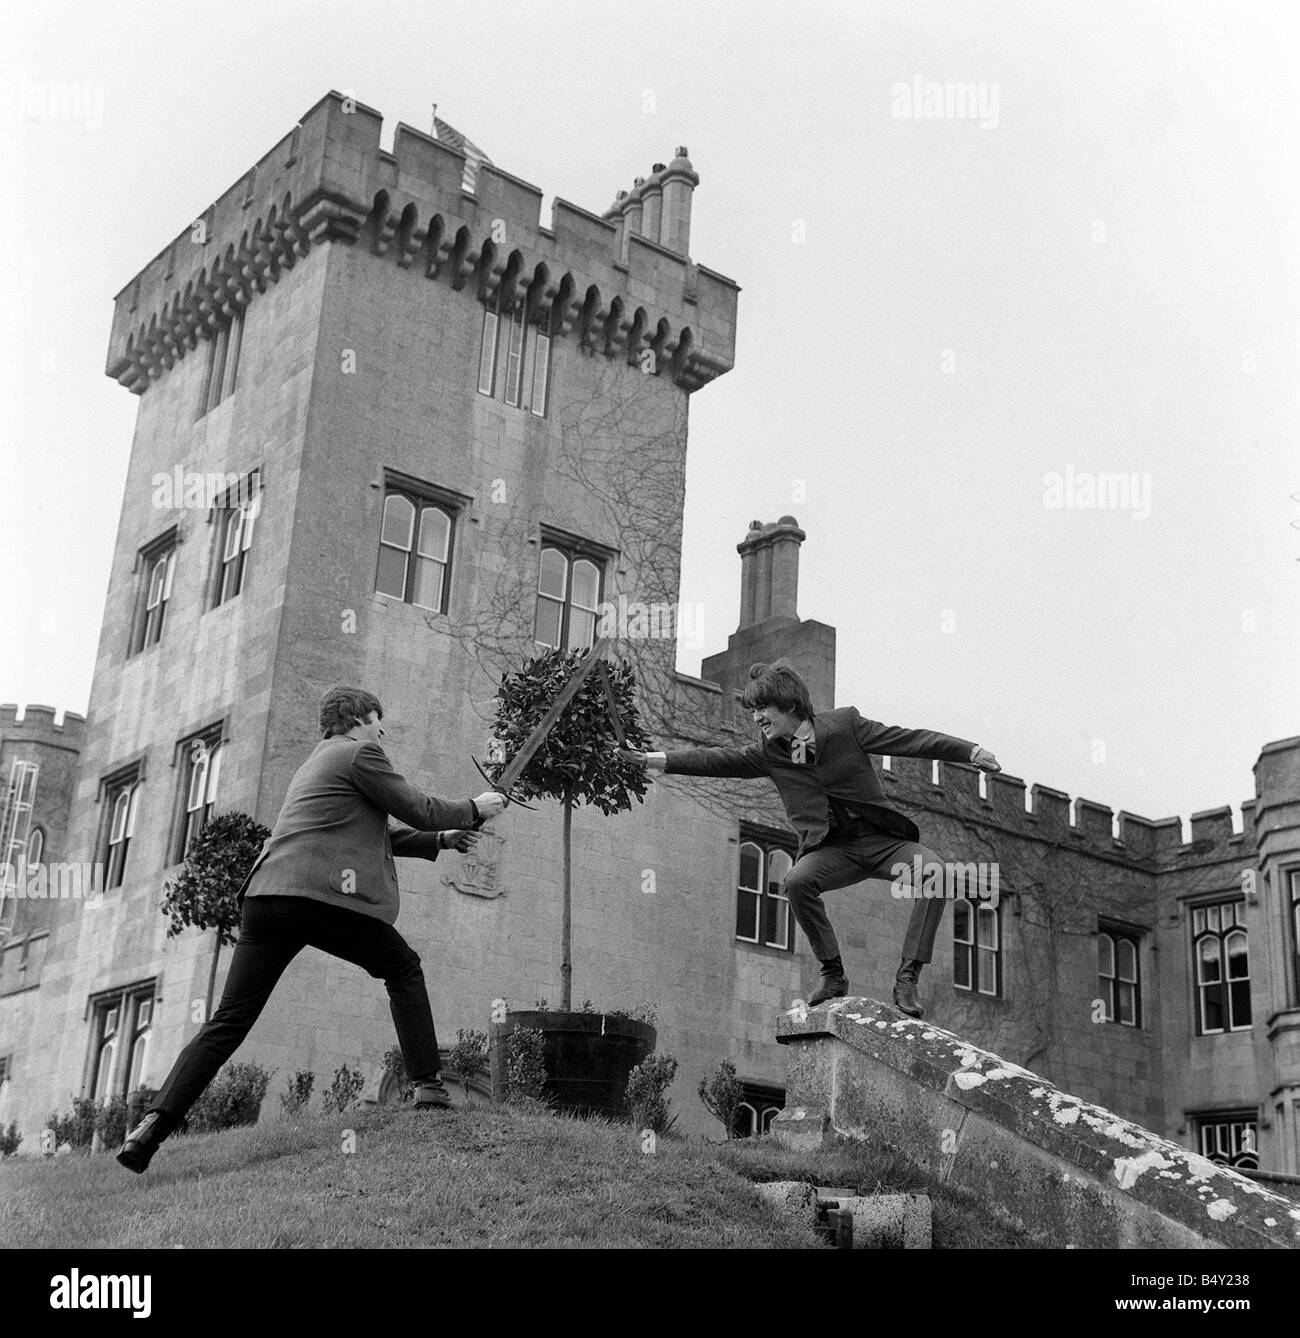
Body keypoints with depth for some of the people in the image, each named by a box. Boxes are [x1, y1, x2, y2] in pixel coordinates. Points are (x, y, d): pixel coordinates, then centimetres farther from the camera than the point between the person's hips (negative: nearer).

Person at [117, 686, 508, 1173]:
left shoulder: (313, 764, 33)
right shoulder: (360, 753, 5)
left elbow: (373, 833, 39)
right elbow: (417, 808, 5)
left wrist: (440, 840, 39)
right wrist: (475, 809, 21)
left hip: (266, 895, 8)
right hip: (322, 893, -7)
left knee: (229, 1021, 4)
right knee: (403, 969, 12)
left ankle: (154, 1125, -7)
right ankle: (428, 1088, 7)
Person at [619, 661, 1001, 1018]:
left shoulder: (844, 723, -2)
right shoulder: (768, 753, 6)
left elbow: (907, 739, -3)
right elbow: (718, 760, 0)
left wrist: (971, 751, -9)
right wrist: (653, 759, -10)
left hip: (881, 839, -1)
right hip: (831, 849, 1)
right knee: (797, 880, -31)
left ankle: (907, 978, -21)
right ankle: (833, 974, -13)